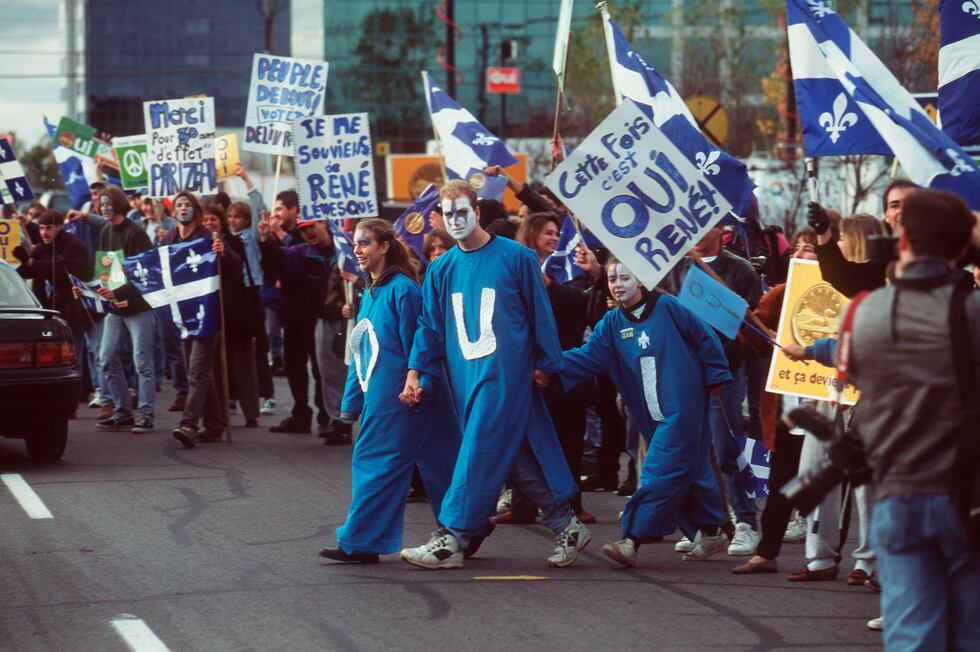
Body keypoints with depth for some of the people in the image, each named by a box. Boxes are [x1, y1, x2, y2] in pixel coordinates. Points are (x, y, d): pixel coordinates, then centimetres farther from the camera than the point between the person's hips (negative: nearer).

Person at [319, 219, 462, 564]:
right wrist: (352, 402, 18)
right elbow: (360, 355, 19)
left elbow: (415, 346, -13)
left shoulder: (402, 289, -11)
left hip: (397, 397, -8)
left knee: (376, 463, -6)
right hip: (379, 398, 8)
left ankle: (360, 543, -3)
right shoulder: (369, 295, 15)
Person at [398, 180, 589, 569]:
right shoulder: (441, 270, 10)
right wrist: (415, 372, 1)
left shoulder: (515, 257, -4)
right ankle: (566, 527, 17)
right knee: (520, 458, 8)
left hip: (505, 373, -5)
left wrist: (545, 363, -2)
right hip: (466, 377, 6)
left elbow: (540, 313, -1)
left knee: (480, 453, -9)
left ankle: (451, 540, -8)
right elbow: (430, 326, 12)